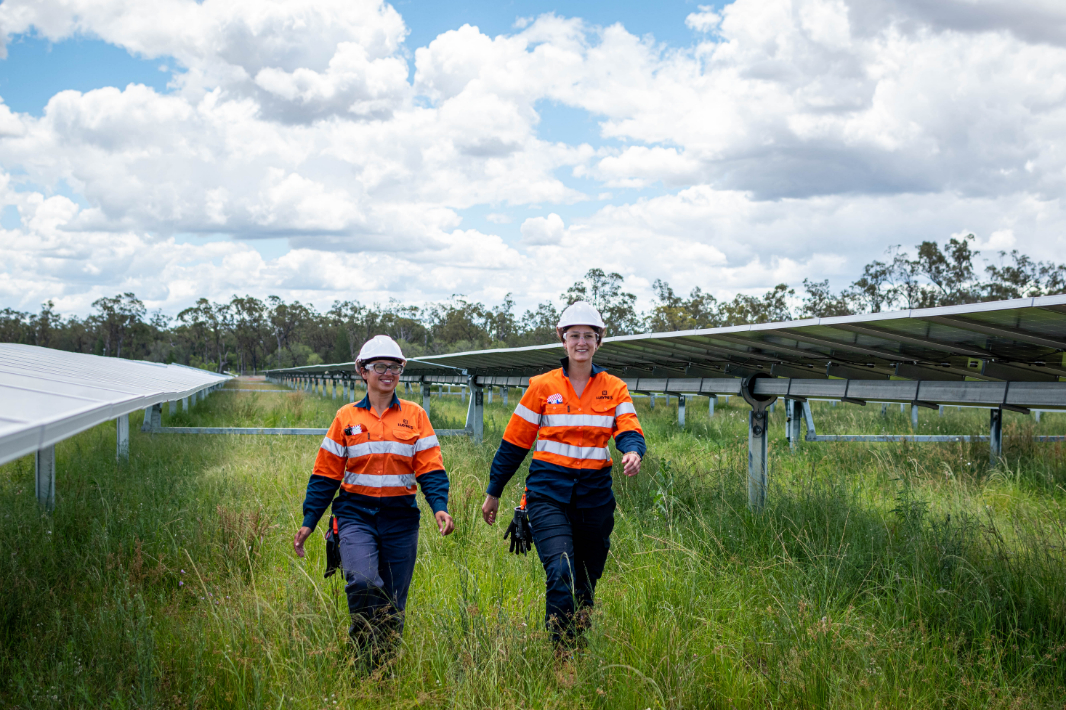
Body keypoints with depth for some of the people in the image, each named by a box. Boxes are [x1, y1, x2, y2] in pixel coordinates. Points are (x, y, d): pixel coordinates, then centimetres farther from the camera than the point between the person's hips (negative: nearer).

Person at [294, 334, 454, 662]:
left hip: (400, 518, 1)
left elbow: (430, 468, 2)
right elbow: (326, 474, 9)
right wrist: (309, 521, 5)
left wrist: (439, 507, -14)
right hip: (357, 514, -1)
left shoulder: (414, 415, 7)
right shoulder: (347, 417, 7)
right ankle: (367, 655, -11)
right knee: (362, 582, -25)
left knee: (393, 599, 5)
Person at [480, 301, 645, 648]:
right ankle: (560, 657, -15)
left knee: (585, 585, 9)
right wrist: (493, 492, 12)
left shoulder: (614, 388, 8)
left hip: (594, 493, 3)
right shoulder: (543, 387, 3)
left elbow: (628, 430, -3)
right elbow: (515, 441, 8)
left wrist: (633, 451, -28)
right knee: (560, 574, -20)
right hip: (549, 492, -3)